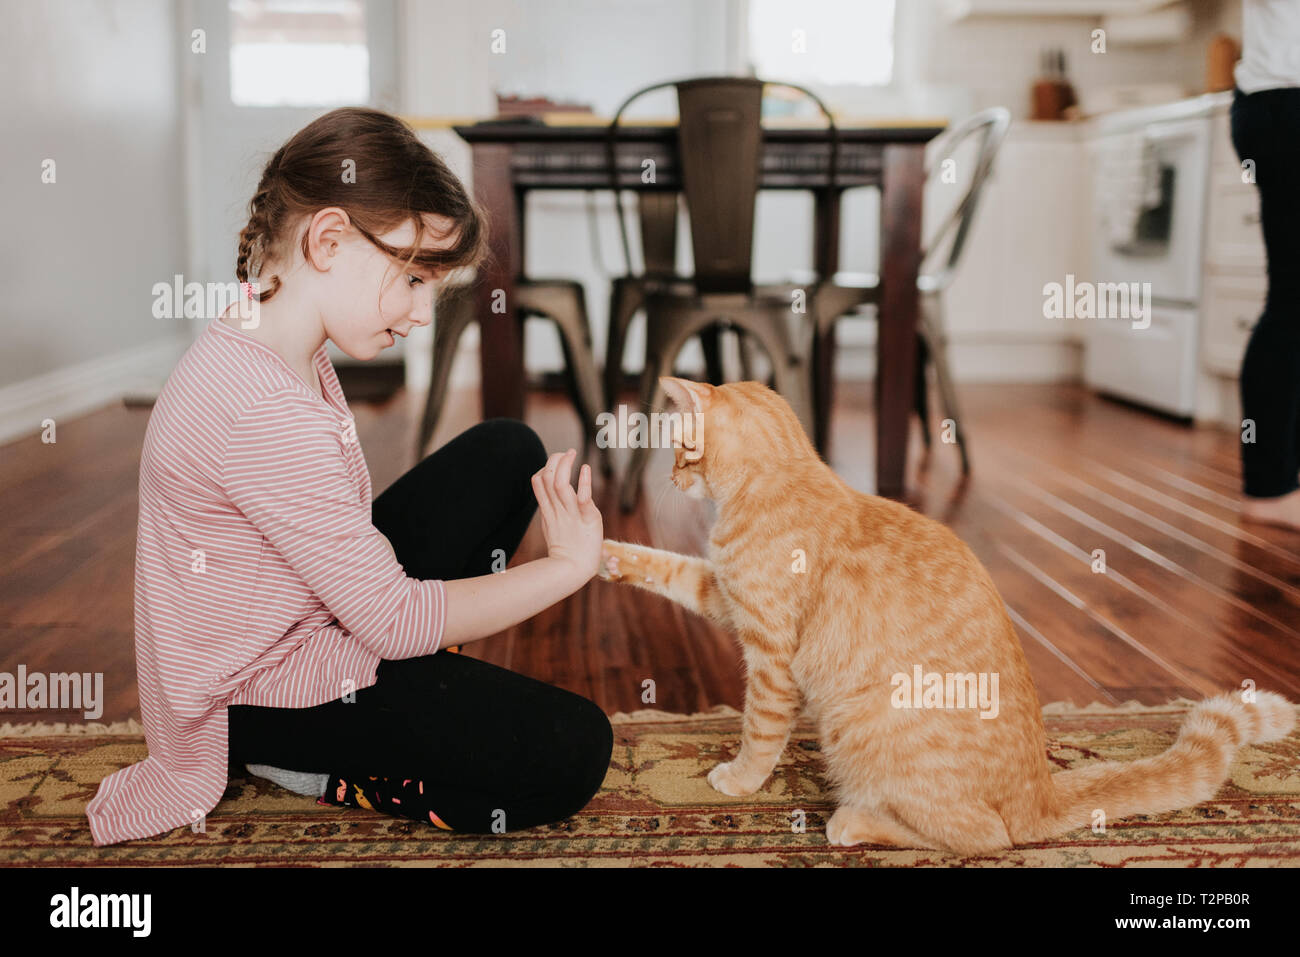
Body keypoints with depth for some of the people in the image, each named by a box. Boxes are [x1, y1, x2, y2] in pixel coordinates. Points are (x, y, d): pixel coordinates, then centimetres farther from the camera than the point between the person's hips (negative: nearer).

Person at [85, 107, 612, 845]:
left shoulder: (273, 349, -1)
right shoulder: (263, 411, -33)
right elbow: (394, 618, -27)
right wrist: (569, 567, -17)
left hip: (322, 606, 10)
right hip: (261, 692, -10)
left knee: (510, 450, 8)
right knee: (572, 753, -17)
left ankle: (421, 685, 10)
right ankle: (310, 770, -3)